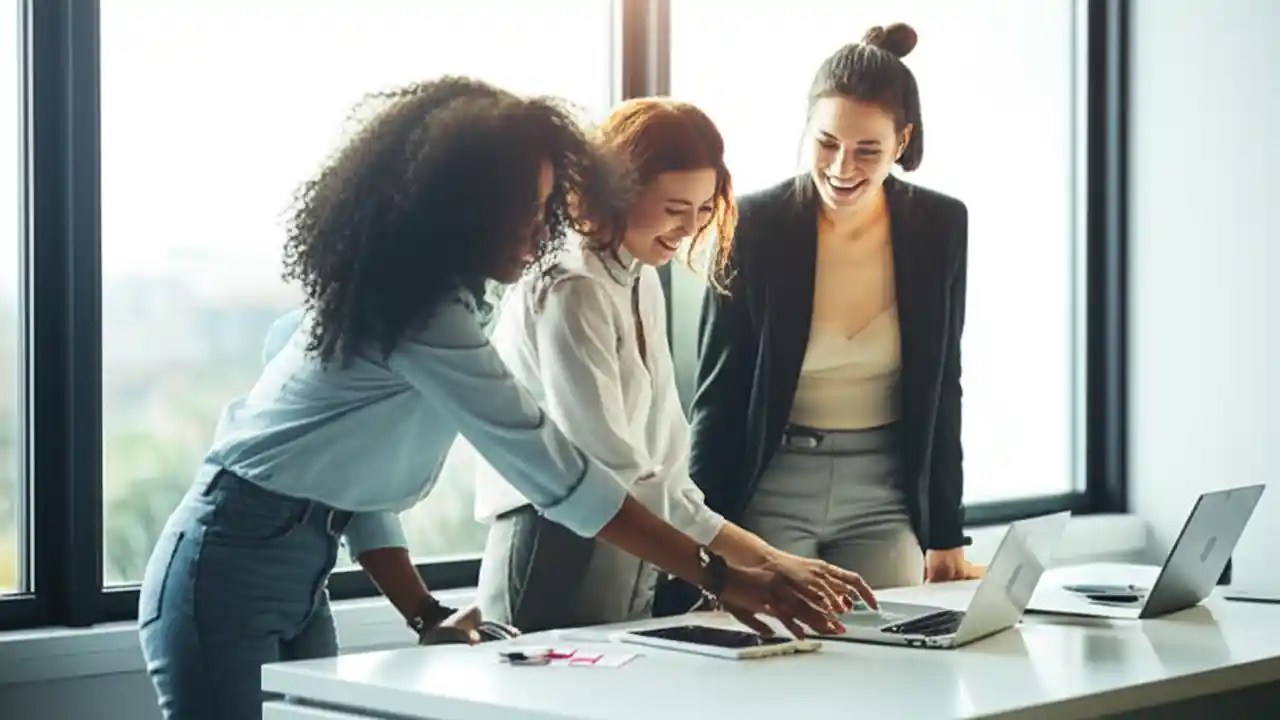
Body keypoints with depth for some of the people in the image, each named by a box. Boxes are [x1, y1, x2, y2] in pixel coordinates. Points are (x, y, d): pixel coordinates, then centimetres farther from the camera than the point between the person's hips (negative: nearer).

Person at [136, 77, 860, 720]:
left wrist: (427, 613, 0)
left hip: (299, 573, 9)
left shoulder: (400, 292, 8)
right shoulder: (421, 312, -22)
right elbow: (555, 470, -26)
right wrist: (724, 579, -24)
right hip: (231, 572, -9)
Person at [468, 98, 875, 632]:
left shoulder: (643, 280, 10)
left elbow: (664, 448, 11)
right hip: (557, 566, -8)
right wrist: (756, 559, -24)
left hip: (633, 582, 8)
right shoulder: (569, 292, -17)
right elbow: (612, 472, -23)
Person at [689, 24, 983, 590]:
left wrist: (946, 537, 4)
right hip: (771, 487, -2)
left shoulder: (940, 226, -4)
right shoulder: (754, 224, -11)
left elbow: (942, 390, 4)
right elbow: (718, 391, -5)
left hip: (885, 494, 2)